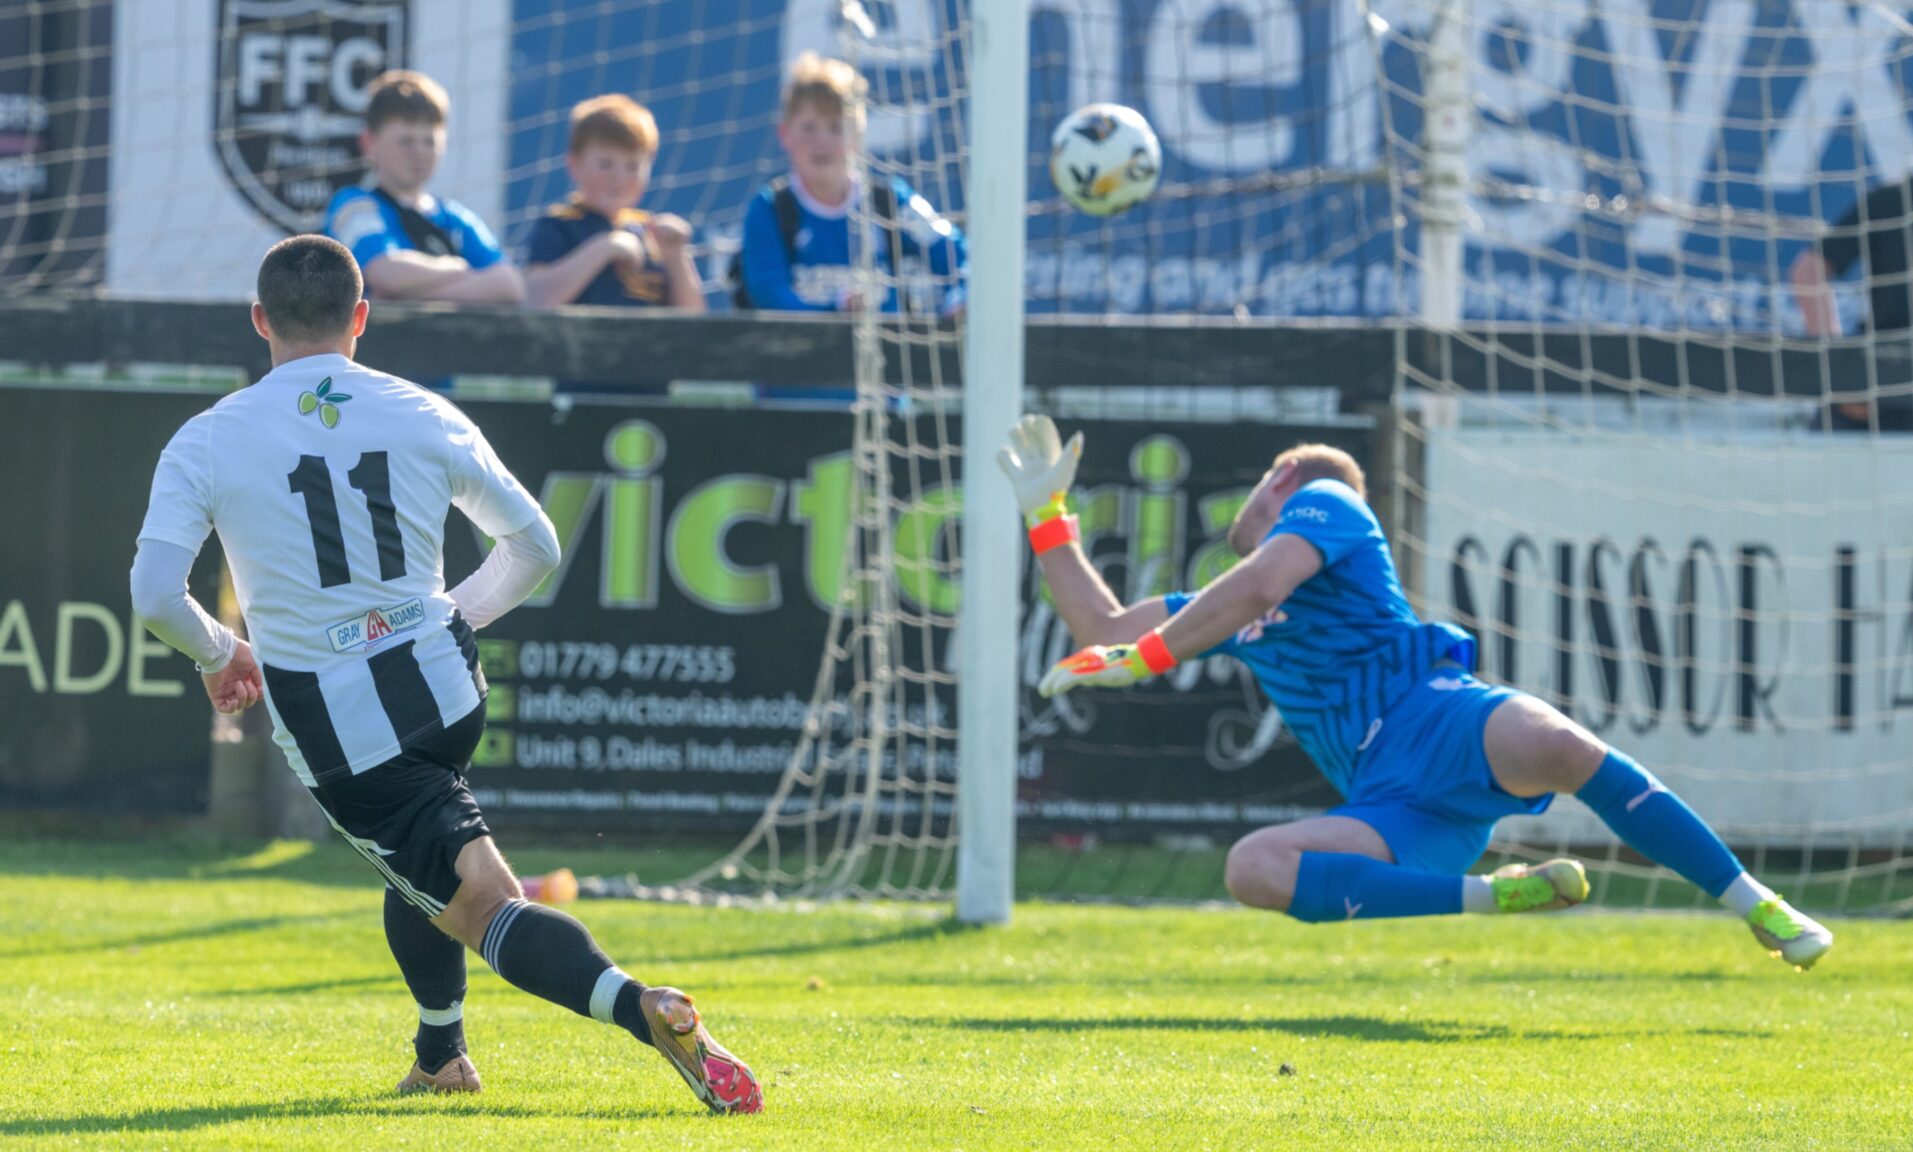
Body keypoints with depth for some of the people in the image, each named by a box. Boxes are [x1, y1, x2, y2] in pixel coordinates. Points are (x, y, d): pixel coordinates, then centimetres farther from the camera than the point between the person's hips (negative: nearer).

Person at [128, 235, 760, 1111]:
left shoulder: (208, 442, -5)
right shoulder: (425, 418, 2)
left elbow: (154, 593, -13)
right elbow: (535, 547, 11)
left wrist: (219, 652, 7)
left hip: (331, 726, -4)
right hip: (444, 689, 4)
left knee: (488, 906, -7)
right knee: (414, 862, 33)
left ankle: (641, 1007, -29)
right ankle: (441, 1056, 37)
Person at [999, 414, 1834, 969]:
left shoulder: (1321, 499, 14)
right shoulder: (1227, 607, 36)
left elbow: (1261, 584, -5)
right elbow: (1102, 628, 38)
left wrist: (1142, 658, -4)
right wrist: (1047, 512, 34)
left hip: (1441, 720, -6)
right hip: (1396, 810, 6)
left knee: (1552, 745, -41)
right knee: (1253, 869, -25)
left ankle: (1758, 907, -32)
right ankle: (1494, 897, -24)